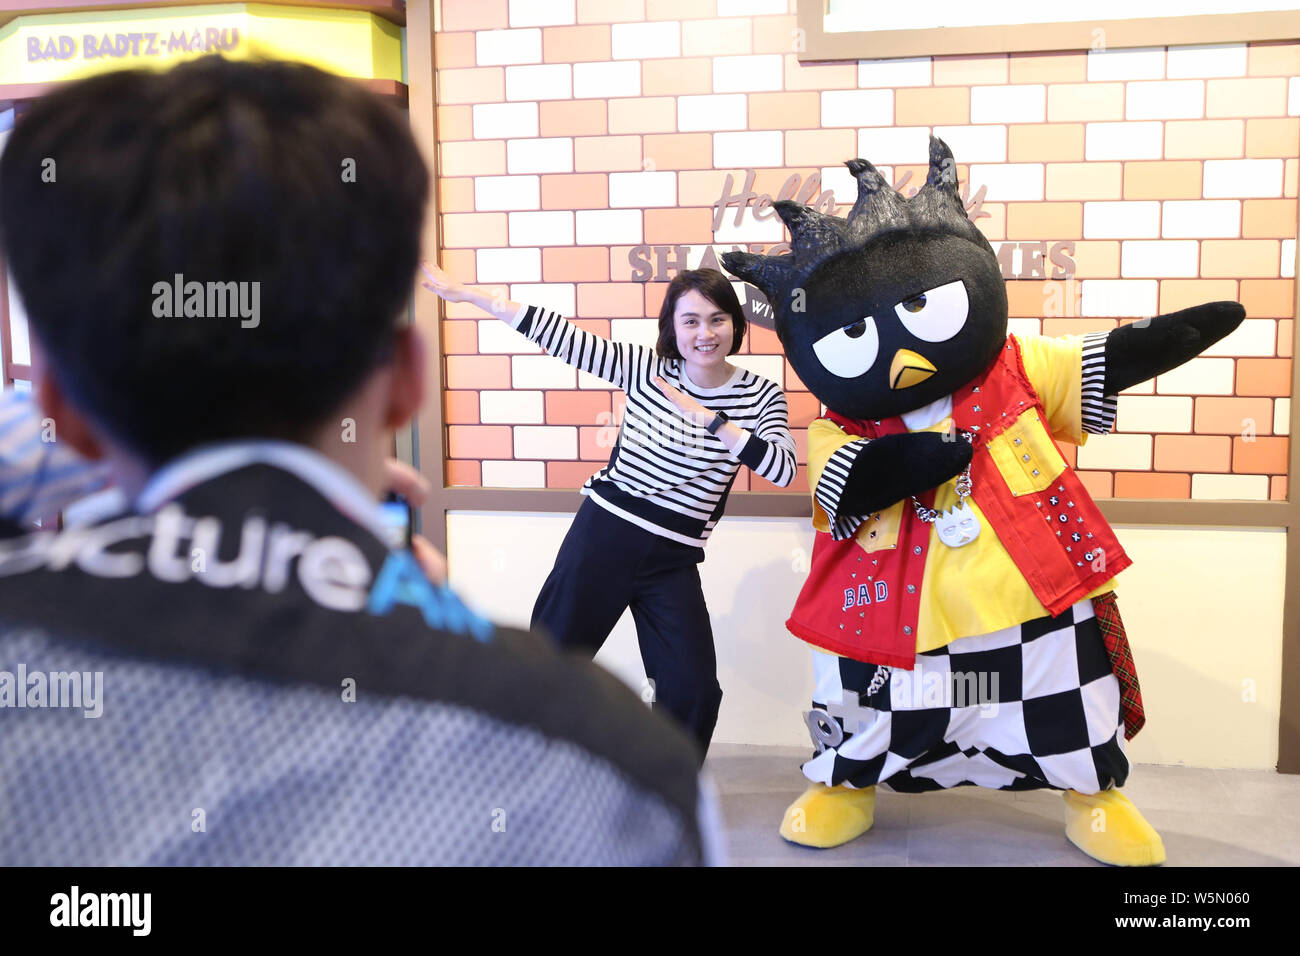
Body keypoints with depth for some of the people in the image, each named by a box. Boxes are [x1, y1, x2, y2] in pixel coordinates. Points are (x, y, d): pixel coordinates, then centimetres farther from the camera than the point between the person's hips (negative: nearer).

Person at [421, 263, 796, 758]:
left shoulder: (760, 395, -2)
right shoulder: (643, 366, -2)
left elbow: (783, 470, -18)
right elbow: (559, 334, -3)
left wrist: (707, 418, -23)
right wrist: (465, 292, -5)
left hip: (673, 562, 1)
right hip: (601, 534, 0)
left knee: (694, 690, -2)